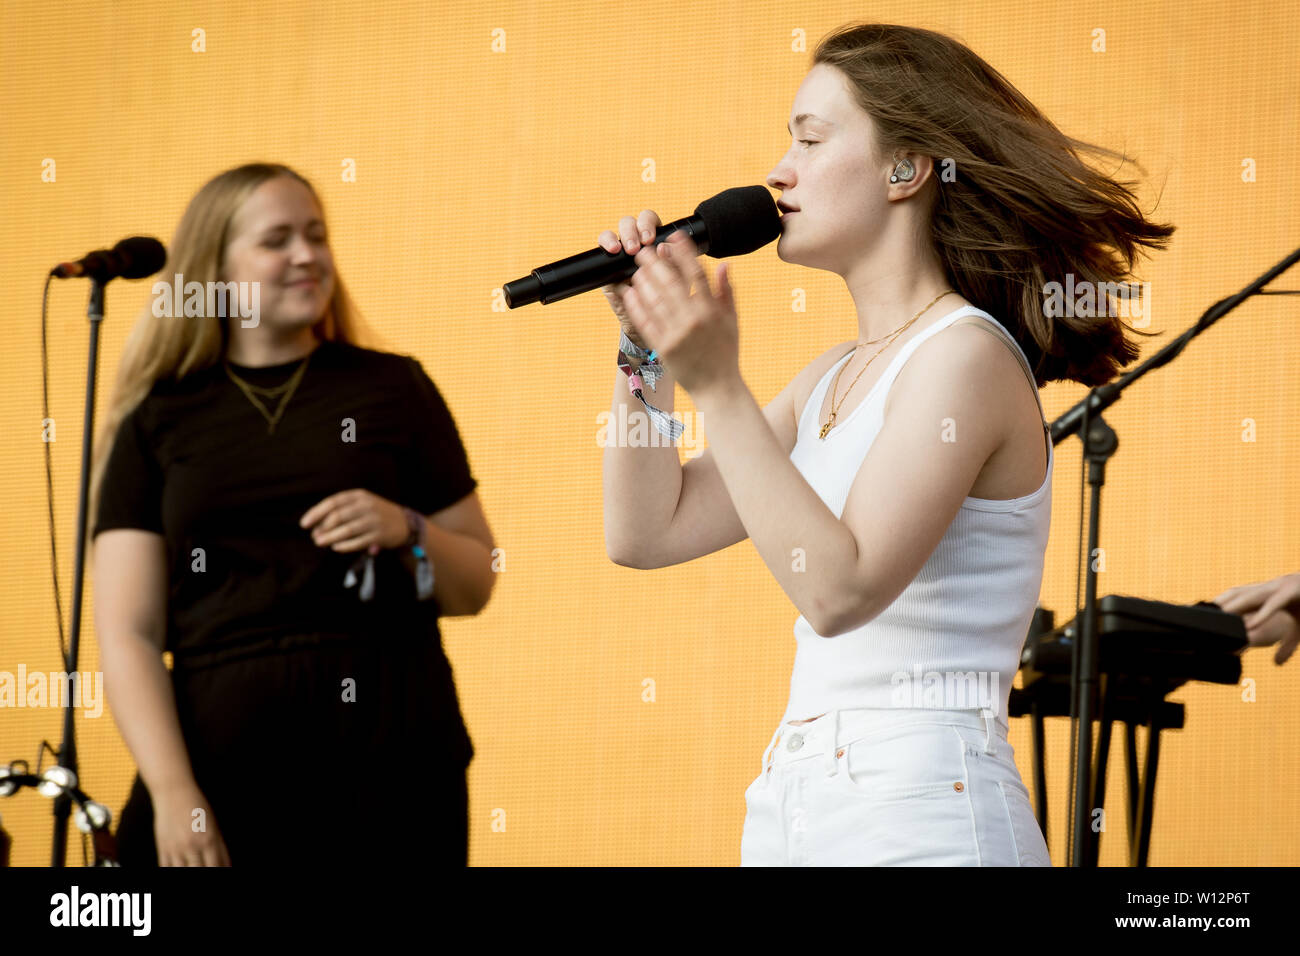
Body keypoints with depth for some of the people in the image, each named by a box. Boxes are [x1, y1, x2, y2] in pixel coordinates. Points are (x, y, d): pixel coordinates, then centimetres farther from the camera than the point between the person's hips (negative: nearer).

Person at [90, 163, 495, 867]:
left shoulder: (393, 388, 10)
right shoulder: (158, 420, 9)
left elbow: (476, 585, 13)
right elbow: (128, 630, 3)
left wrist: (406, 532, -8)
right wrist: (171, 791, -10)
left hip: (389, 757, 0)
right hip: (223, 756, 0)